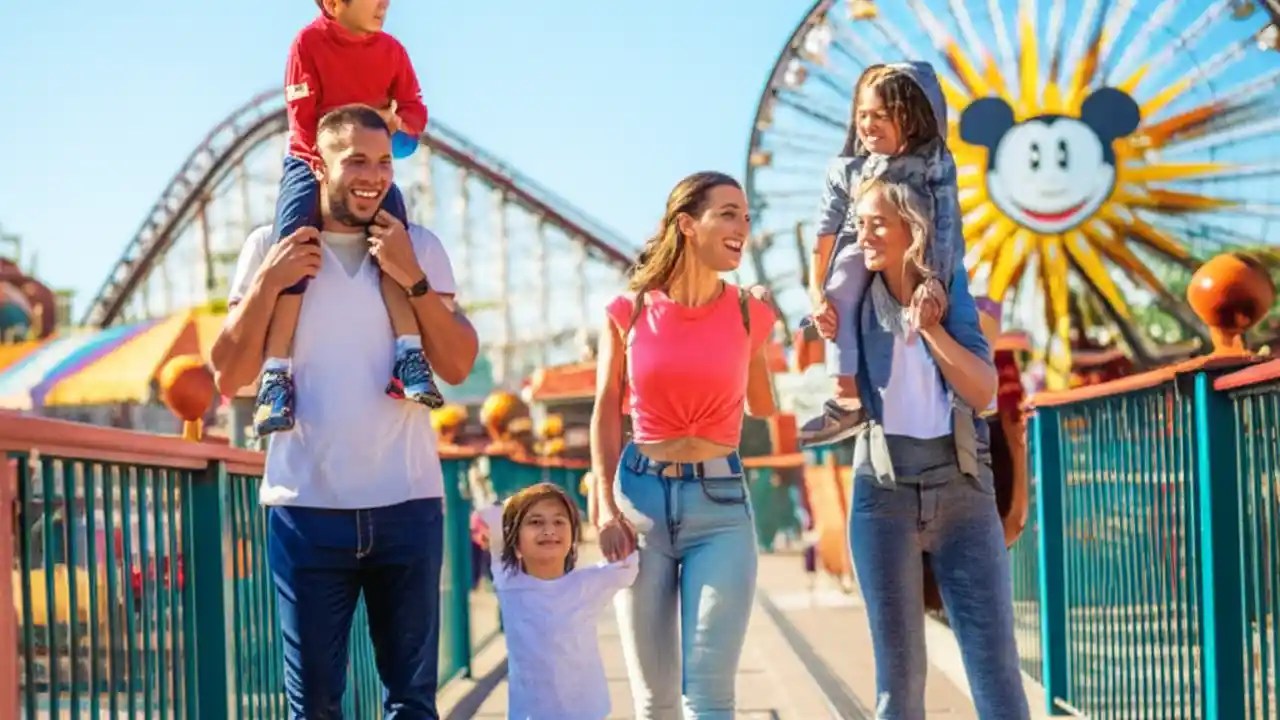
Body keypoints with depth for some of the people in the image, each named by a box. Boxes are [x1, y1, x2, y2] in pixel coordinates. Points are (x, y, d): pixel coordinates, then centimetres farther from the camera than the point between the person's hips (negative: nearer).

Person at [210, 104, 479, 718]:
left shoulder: (419, 248, 7)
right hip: (306, 506, -1)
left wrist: (413, 280, -10)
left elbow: (458, 366, 1)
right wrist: (269, 284, -9)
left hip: (407, 504, 1)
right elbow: (229, 376, 1)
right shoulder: (271, 248, 3)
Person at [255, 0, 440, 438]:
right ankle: (276, 376, -28)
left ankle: (409, 356, -31)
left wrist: (395, 120, -19)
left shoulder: (391, 50, 4)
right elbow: (302, 120, -9)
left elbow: (416, 113, 4)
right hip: (311, 163, -3)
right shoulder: (309, 43, -7)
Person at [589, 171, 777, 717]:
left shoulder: (749, 313, 3)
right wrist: (606, 507, -2)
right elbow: (606, 413, 5)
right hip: (641, 497, 0)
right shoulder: (629, 311, 0)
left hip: (720, 503, 0)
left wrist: (759, 324, 8)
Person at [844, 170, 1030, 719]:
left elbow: (983, 391, -8)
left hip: (960, 486, 0)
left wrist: (929, 325, -16)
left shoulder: (950, 295, 3)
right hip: (883, 489, 1)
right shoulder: (857, 301, 5)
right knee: (898, 673, 3)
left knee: (996, 667, -3)